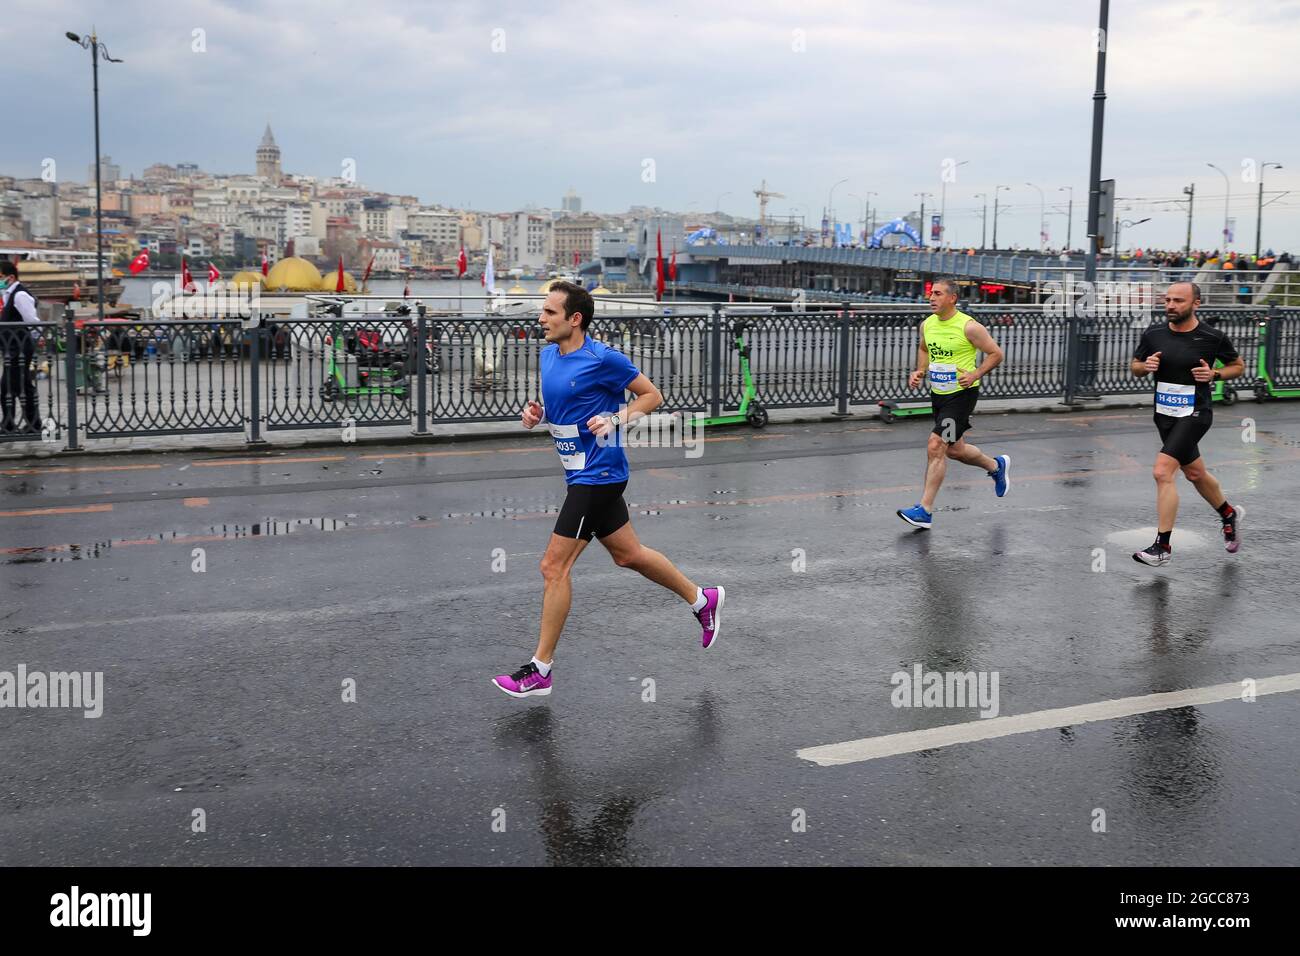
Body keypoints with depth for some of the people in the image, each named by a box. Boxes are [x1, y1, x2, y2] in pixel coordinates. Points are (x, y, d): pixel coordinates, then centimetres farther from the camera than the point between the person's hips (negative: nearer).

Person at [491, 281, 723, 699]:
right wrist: (537, 413, 1)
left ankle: (540, 670, 1)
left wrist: (616, 419, -21)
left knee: (554, 566, -8)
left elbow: (652, 395, -7)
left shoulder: (602, 359, -16)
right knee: (628, 554, 19)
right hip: (583, 473, 9)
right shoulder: (549, 355, 7)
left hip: (597, 474, -9)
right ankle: (703, 600, 38)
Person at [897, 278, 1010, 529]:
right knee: (954, 449, 20)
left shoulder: (969, 327, -16)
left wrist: (974, 375, -21)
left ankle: (925, 511, -11)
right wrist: (919, 372, 5)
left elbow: (996, 354, -8)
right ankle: (996, 466, 49)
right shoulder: (927, 324, 2)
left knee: (935, 447, -16)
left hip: (962, 394, -8)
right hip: (938, 394, 8)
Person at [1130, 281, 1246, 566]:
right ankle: (1229, 514, 50)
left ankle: (1162, 546, -12)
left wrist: (1214, 374, -13)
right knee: (1195, 473, 22)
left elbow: (1238, 366, 5)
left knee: (1162, 472, -20)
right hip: (1164, 414, 6)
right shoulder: (1154, 334, -1)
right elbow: (1135, 366, 12)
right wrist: (1146, 366, -11)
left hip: (1194, 414, -6)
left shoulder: (1212, 337, -10)